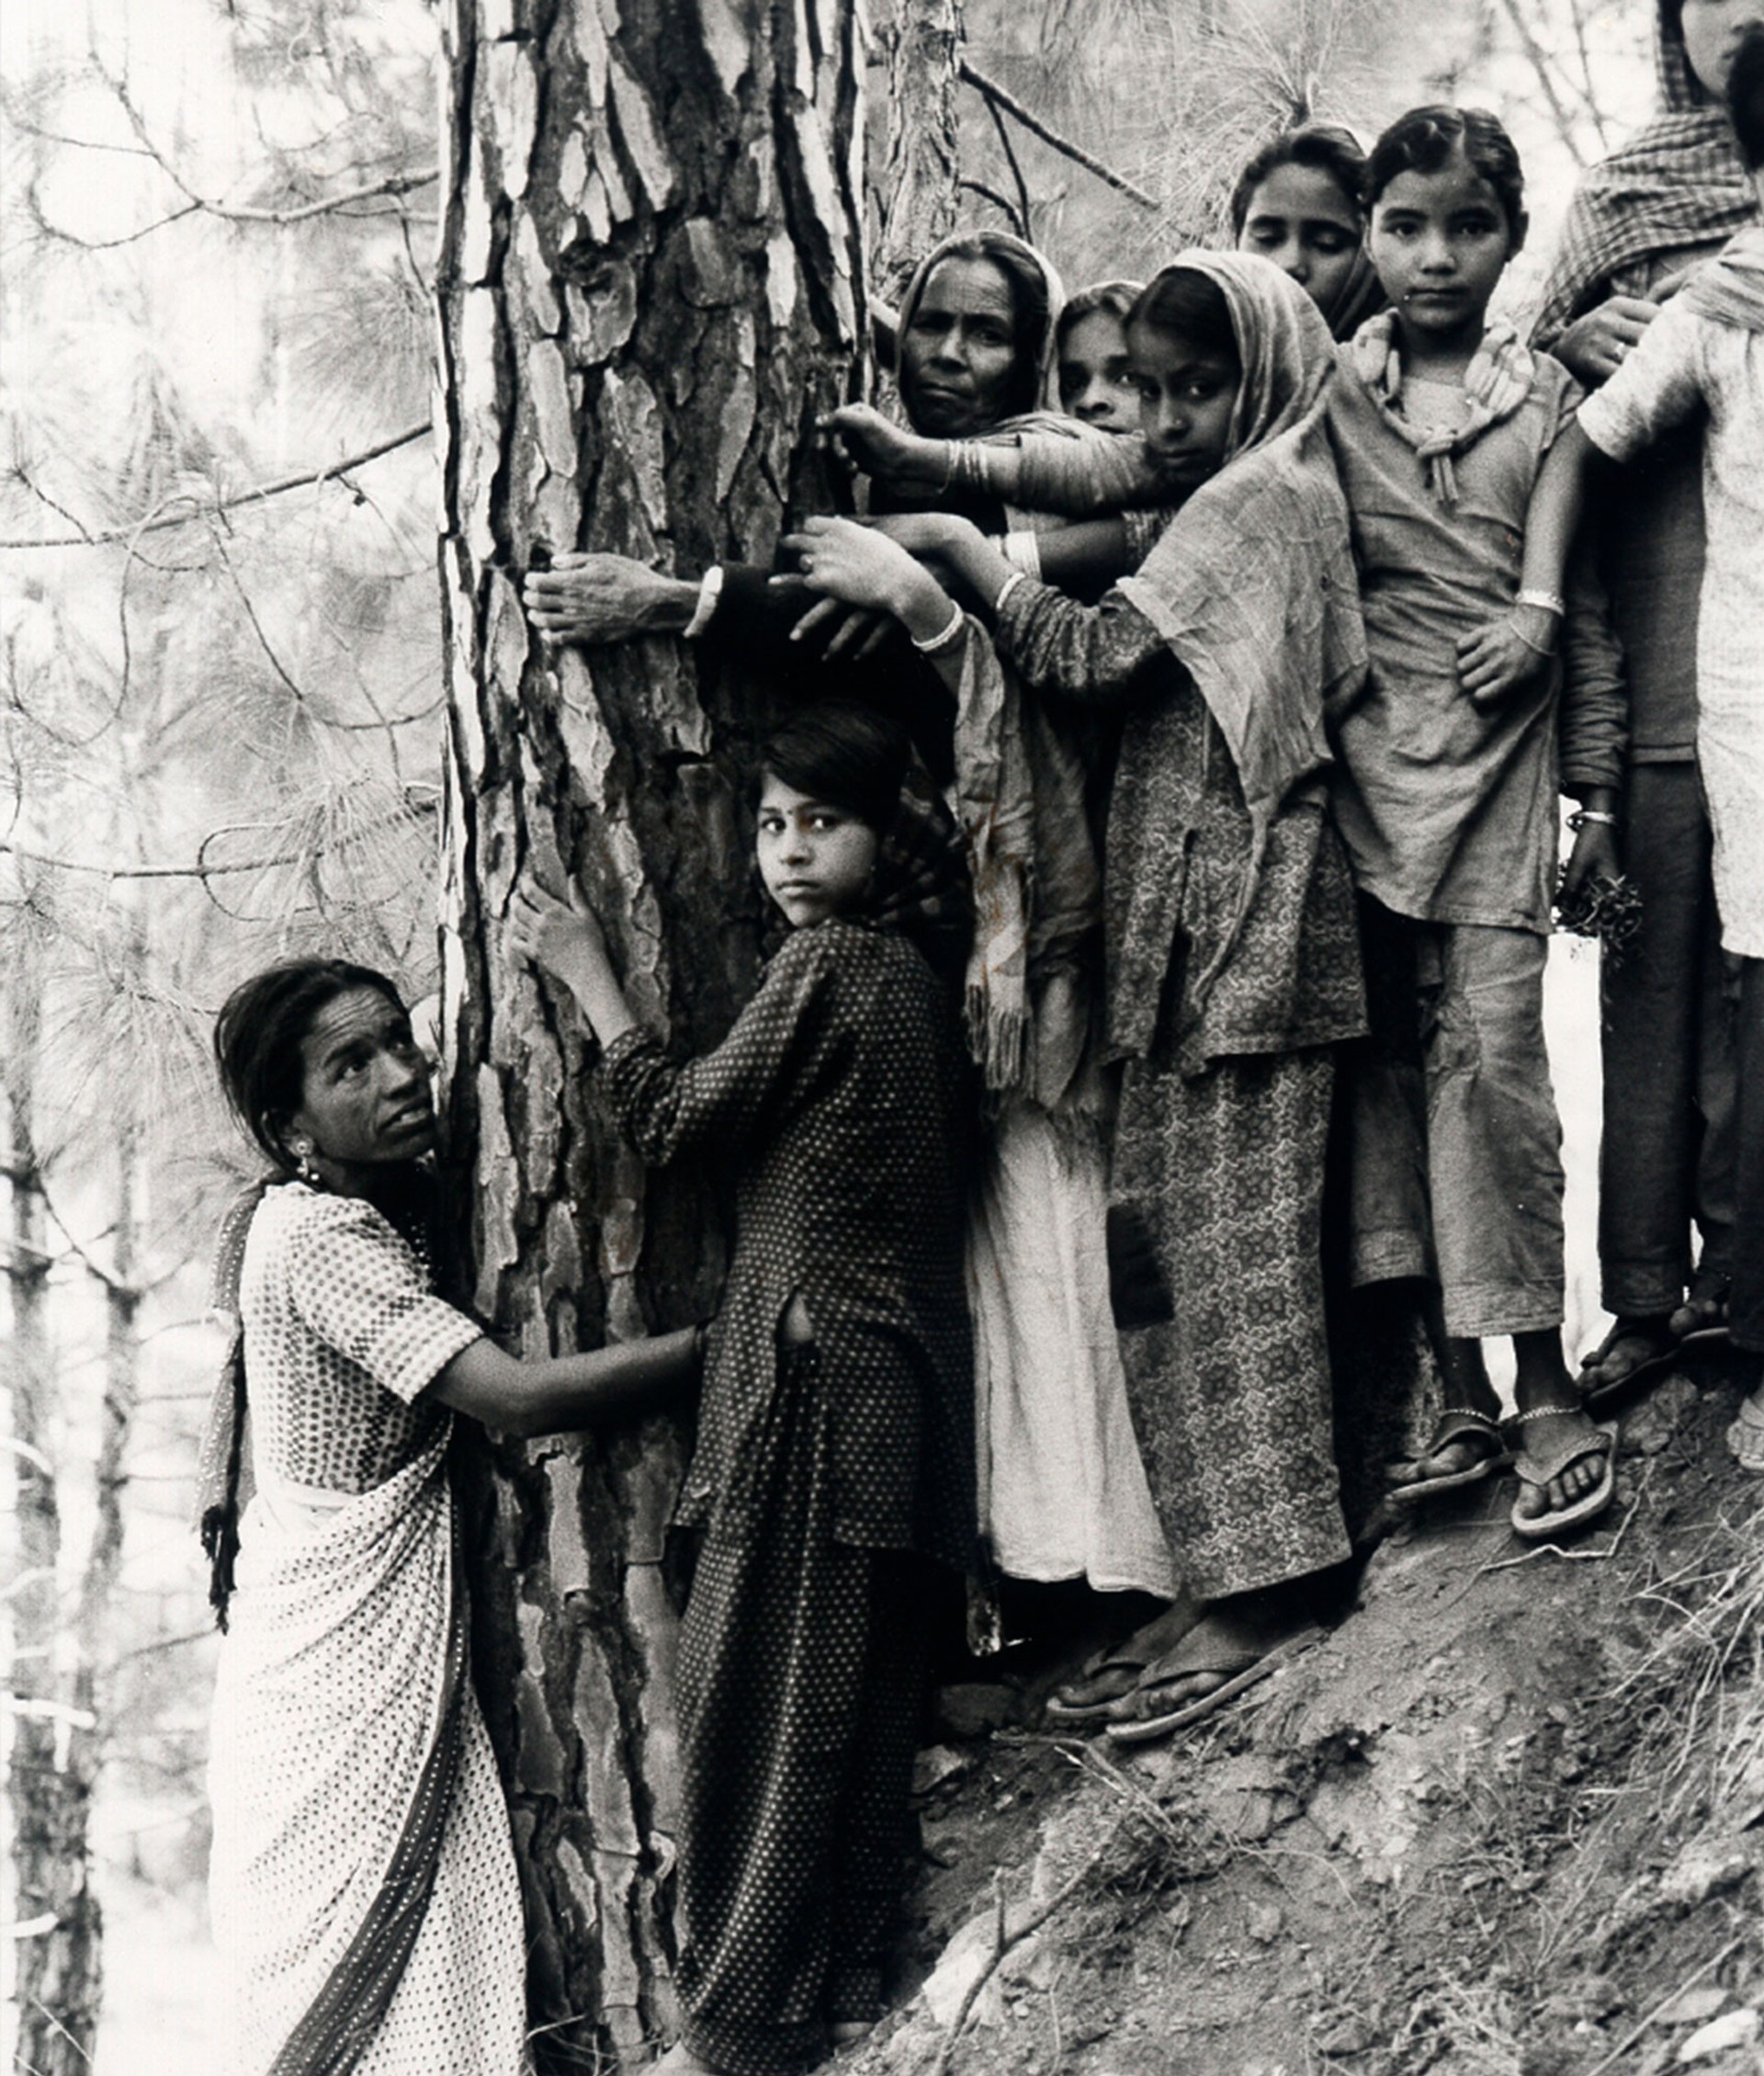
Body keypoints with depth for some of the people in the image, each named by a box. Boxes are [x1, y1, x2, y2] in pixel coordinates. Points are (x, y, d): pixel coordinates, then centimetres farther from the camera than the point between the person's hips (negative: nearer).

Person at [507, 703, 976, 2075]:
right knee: (860, 1701, 10)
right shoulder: (917, 971, 14)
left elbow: (677, 1120, -4)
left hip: (816, 1372, -9)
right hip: (901, 1390, 9)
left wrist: (588, 974, 6)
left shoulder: (831, 960, -10)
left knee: (761, 1694, -4)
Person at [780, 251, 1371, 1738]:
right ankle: (1245, 1555, 16)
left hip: (1240, 925, -10)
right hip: (1187, 920, 10)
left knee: (1232, 1245, -8)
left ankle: (1260, 1586, -3)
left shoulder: (1251, 504, -9)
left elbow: (1093, 654, -18)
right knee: (1162, 1230, 11)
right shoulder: (1239, 501, 21)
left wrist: (926, 574, -11)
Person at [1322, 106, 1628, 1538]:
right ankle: (1460, 1391, 9)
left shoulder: (1547, 396, 7)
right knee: (1392, 1058, 2)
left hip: (1501, 766, -1)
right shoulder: (1324, 394, 6)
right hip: (1363, 758, 1)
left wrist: (1598, 793, 9)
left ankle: (1545, 1388, -1)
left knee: (1493, 1049, -9)